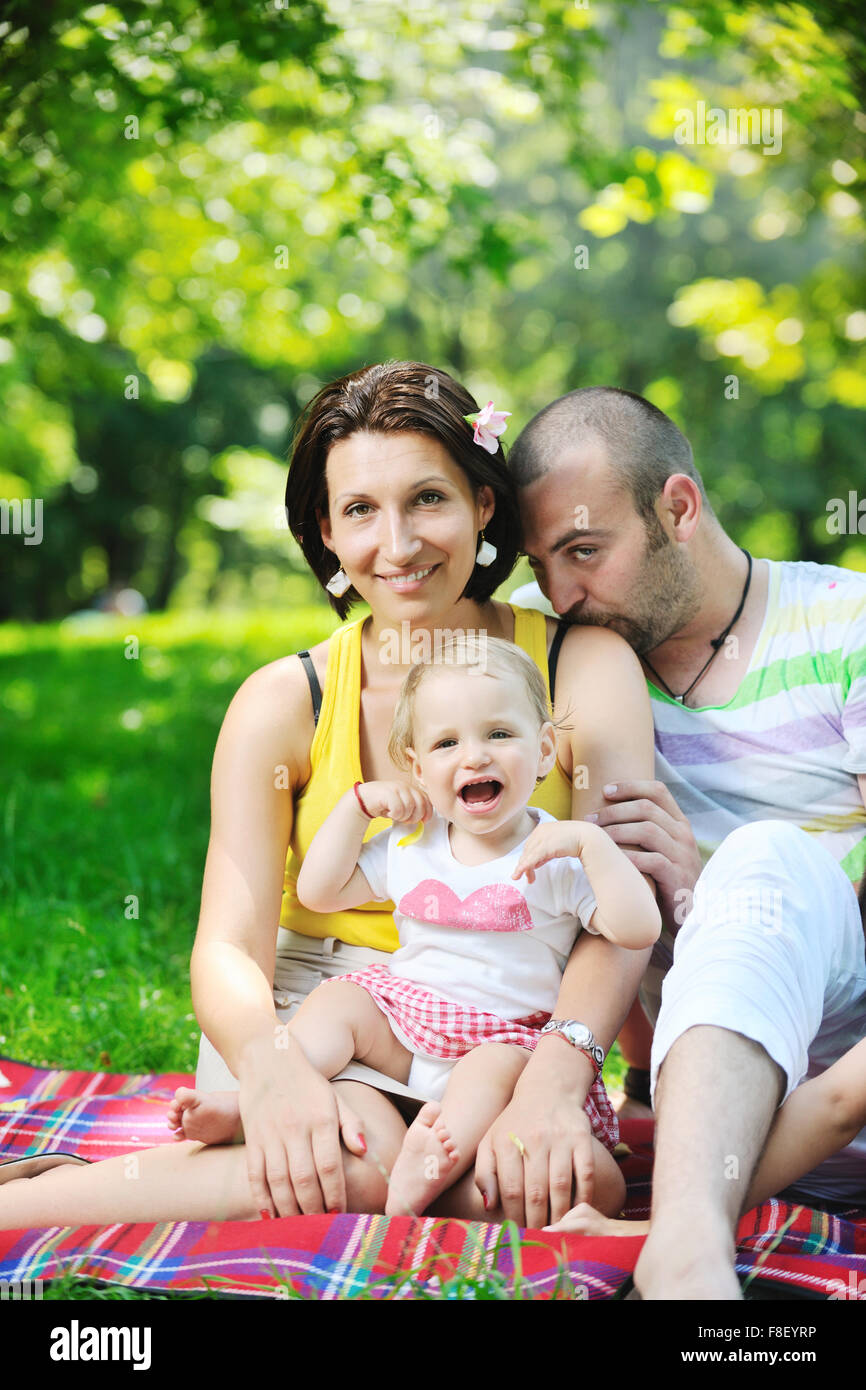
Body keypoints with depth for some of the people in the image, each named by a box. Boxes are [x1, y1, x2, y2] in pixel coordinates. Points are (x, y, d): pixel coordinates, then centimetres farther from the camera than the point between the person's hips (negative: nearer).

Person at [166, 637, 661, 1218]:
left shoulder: (560, 856, -6)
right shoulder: (410, 847, 7)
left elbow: (639, 930, -17)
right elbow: (317, 893, 12)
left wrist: (592, 841, -27)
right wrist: (357, 804, 4)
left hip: (509, 1036, -5)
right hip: (406, 1025, 5)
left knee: (498, 1065, -33)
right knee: (336, 1000, -11)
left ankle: (422, 1172, -50)